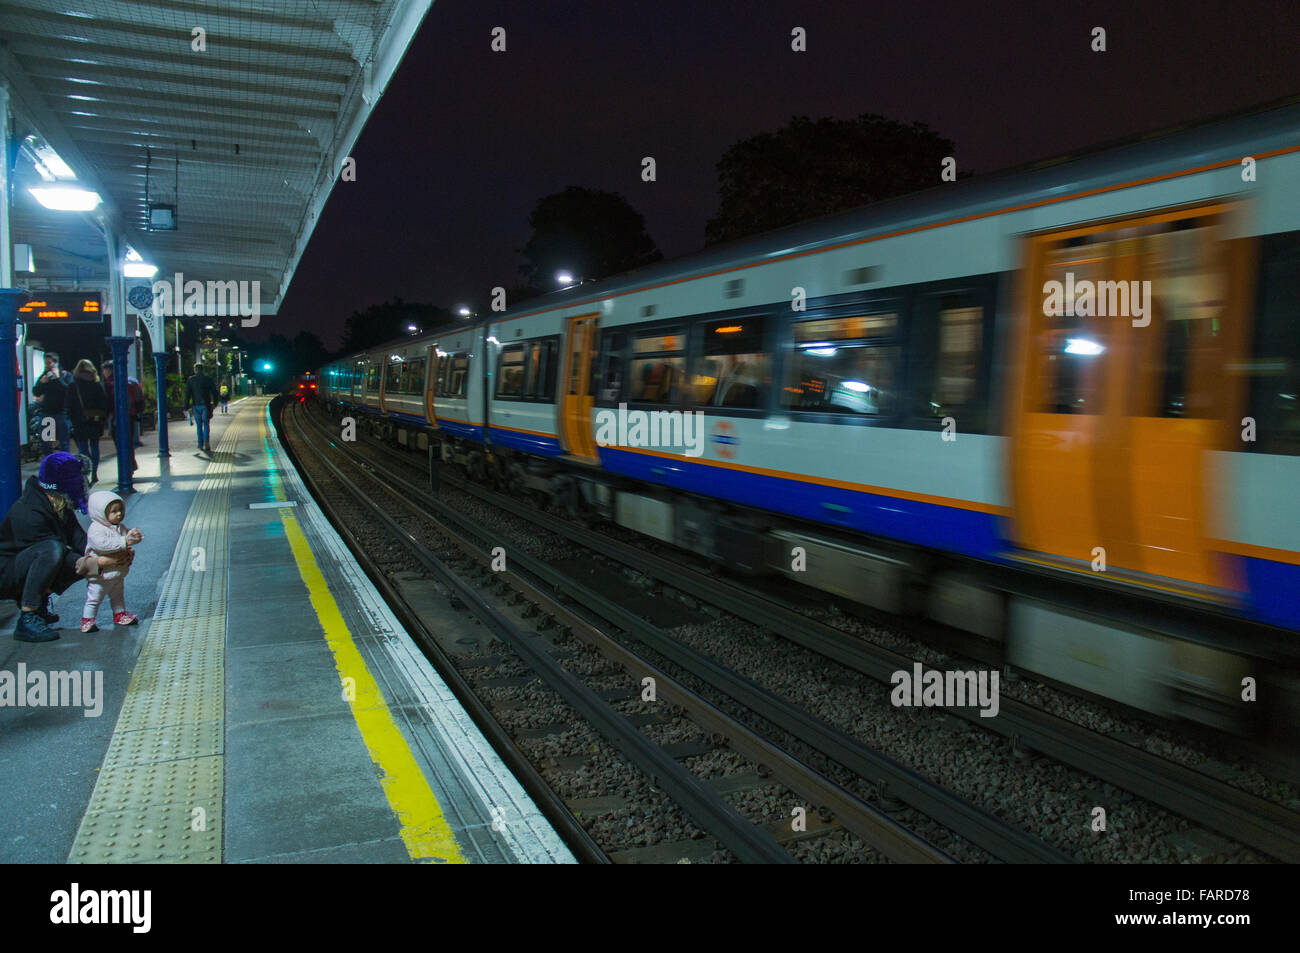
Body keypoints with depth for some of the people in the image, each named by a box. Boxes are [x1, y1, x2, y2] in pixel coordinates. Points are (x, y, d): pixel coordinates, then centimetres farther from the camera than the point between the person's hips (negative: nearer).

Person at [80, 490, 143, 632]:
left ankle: (120, 614, 35)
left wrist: (134, 535, -13)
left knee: (119, 596, 21)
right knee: (93, 599, 1)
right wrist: (123, 542, -38)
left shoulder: (120, 528, 7)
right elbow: (101, 543, -35)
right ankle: (87, 620, 11)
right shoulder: (95, 529, -20)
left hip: (118, 573, 8)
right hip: (99, 575, -7)